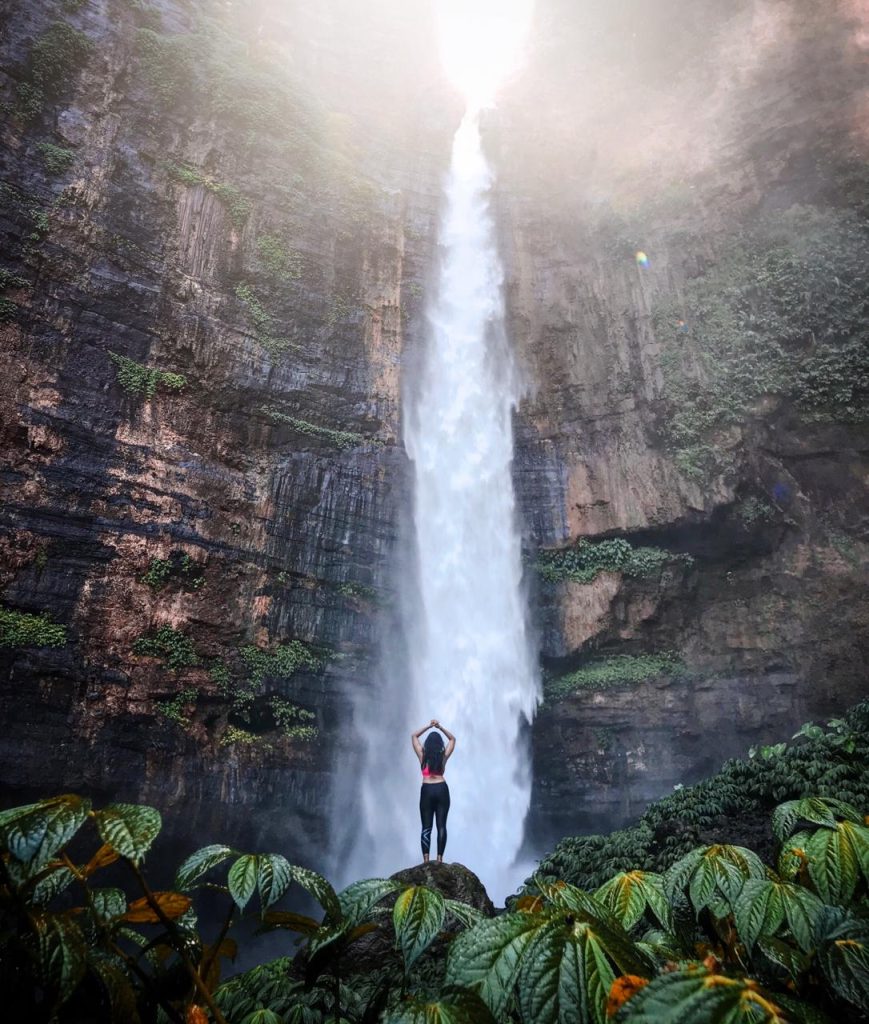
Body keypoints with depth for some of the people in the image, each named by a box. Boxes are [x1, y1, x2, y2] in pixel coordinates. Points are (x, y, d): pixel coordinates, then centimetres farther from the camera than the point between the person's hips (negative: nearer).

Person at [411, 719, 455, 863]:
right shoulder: (444, 756, 2)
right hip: (442, 790, 1)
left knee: (426, 827, 3)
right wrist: (440, 727, 4)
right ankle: (440, 857, -4)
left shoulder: (423, 755, 0)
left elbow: (413, 736, 11)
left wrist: (428, 726, 3)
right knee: (441, 825, 2)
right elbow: (452, 739, 16)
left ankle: (426, 858, -6)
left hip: (427, 790, 0)